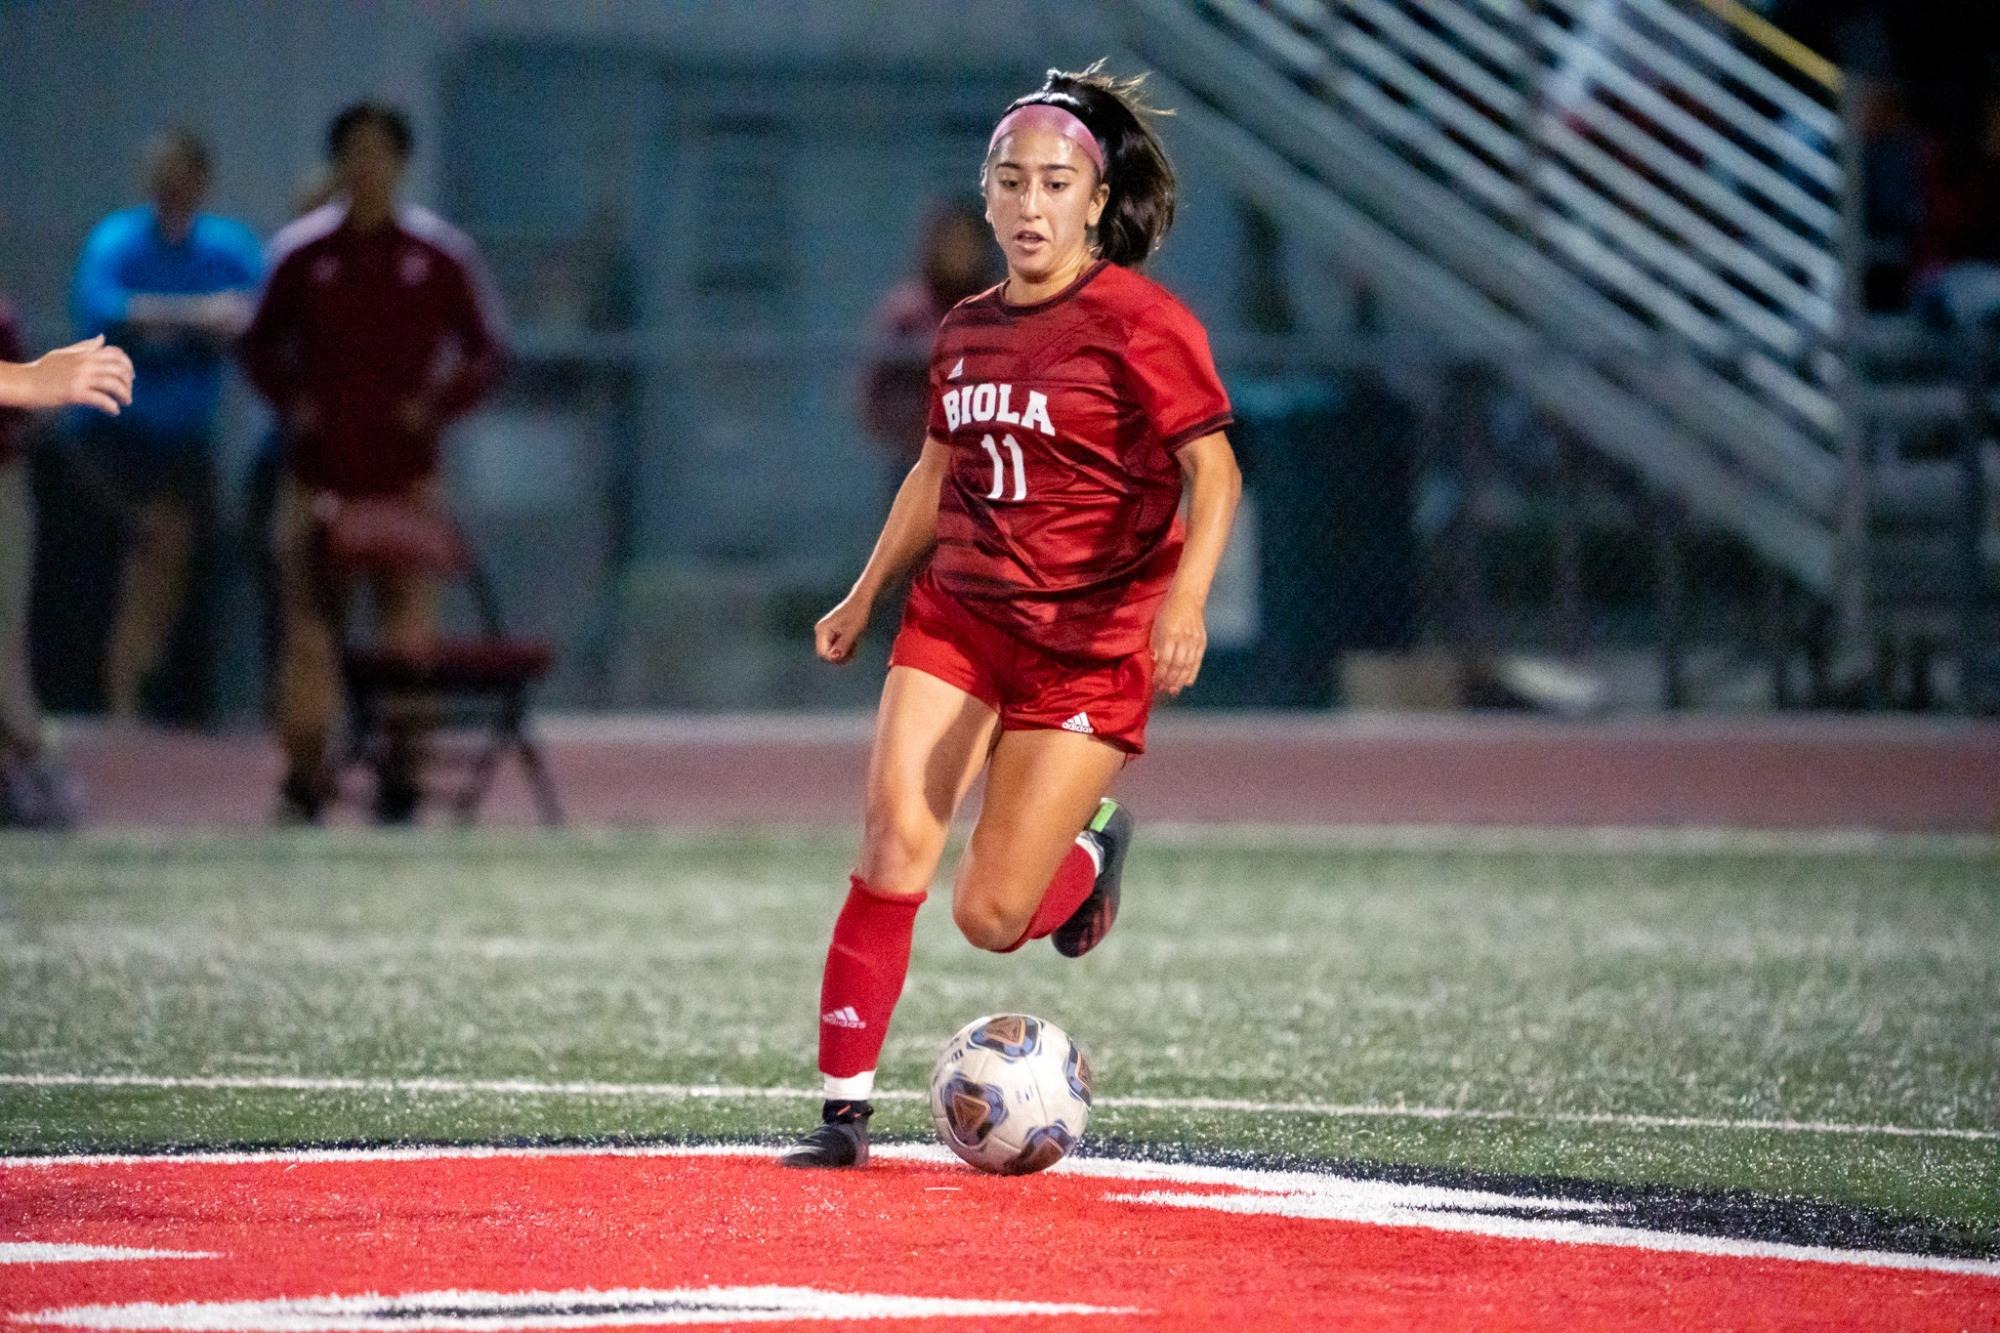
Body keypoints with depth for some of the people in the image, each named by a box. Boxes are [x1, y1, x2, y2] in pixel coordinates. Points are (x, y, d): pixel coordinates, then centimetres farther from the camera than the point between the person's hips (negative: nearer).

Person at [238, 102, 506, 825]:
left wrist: (437, 405, -4)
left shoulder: (439, 254, 3)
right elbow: (260, 346, 15)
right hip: (319, 468, 0)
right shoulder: (300, 252, 4)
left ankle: (402, 766, 5)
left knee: (409, 617, -2)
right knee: (309, 622, -4)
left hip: (406, 467, 0)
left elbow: (485, 350, 10)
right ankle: (305, 771, -1)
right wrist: (289, 403, 0)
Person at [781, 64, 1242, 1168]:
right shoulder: (968, 330, 10)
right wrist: (865, 596, 28)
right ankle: (845, 1110, -8)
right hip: (958, 617, 5)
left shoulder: (1139, 322, -10)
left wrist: (1184, 600, -29)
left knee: (990, 917, -5)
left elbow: (1214, 470, -15)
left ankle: (1088, 847, 31)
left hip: (1090, 641, -5)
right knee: (892, 844, -14)